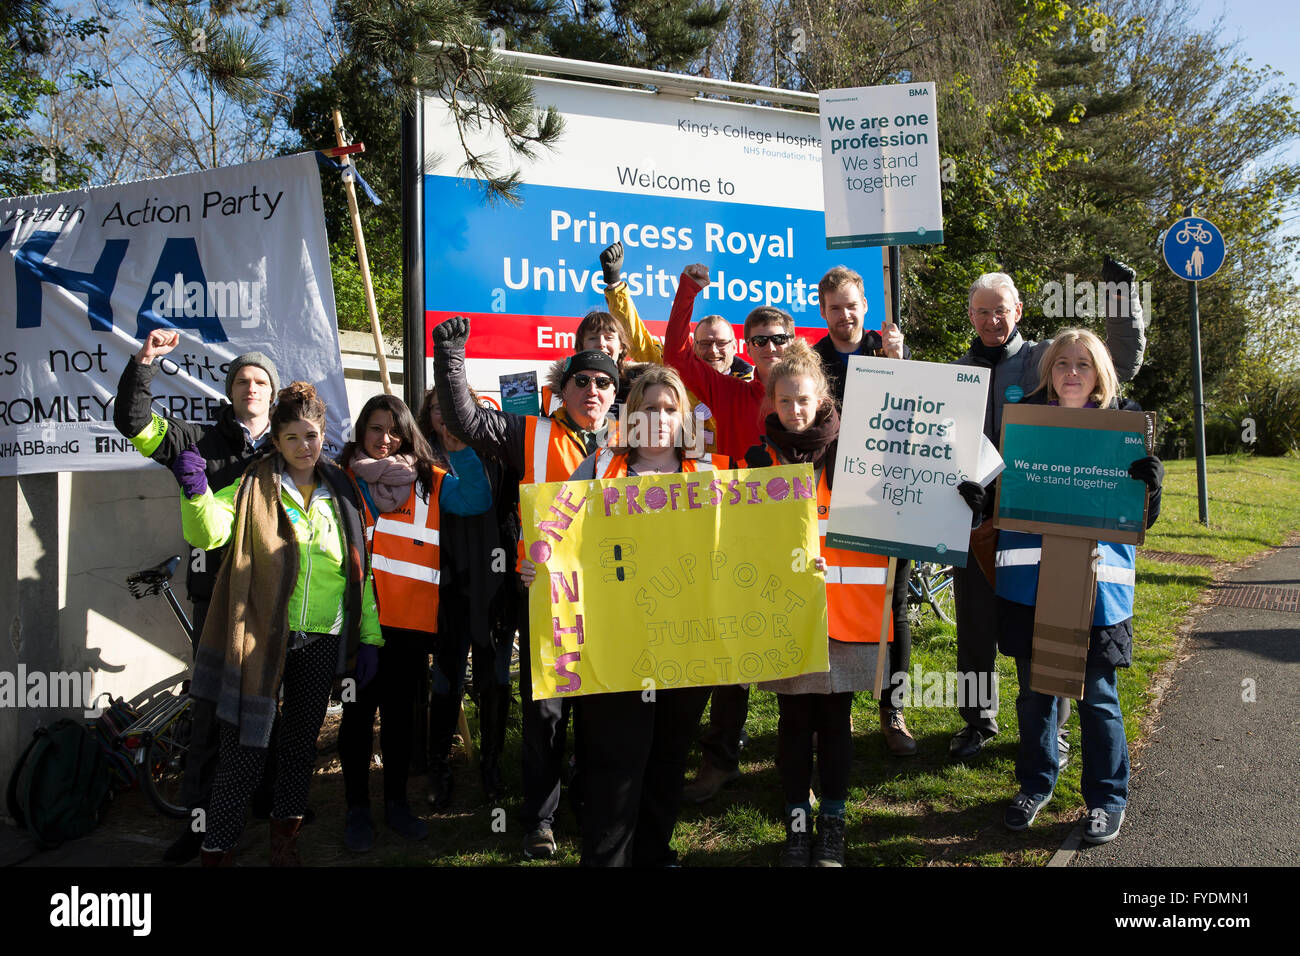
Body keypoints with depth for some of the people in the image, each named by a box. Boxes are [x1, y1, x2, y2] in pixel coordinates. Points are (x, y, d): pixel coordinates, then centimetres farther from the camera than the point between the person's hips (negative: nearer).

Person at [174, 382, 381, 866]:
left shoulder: (342, 493, 9)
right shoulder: (254, 486, 0)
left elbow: (361, 569, 11)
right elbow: (210, 532, -15)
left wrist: (369, 636, 10)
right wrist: (197, 493, -35)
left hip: (322, 641, 3)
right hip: (262, 635, -3)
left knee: (301, 740, 14)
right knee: (246, 744, -2)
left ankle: (284, 838, 32)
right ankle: (217, 848, 15)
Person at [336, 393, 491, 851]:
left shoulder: (429, 482, 7)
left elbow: (476, 501, -7)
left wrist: (460, 449, -17)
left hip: (412, 619, 1)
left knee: (400, 710, 12)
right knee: (359, 711, 5)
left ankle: (396, 802, 27)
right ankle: (357, 808, 20)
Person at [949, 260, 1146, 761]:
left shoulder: (1046, 359, 3)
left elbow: (1122, 363, -2)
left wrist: (1121, 295, -11)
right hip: (973, 517, 2)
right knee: (975, 627, 10)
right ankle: (978, 721, 27)